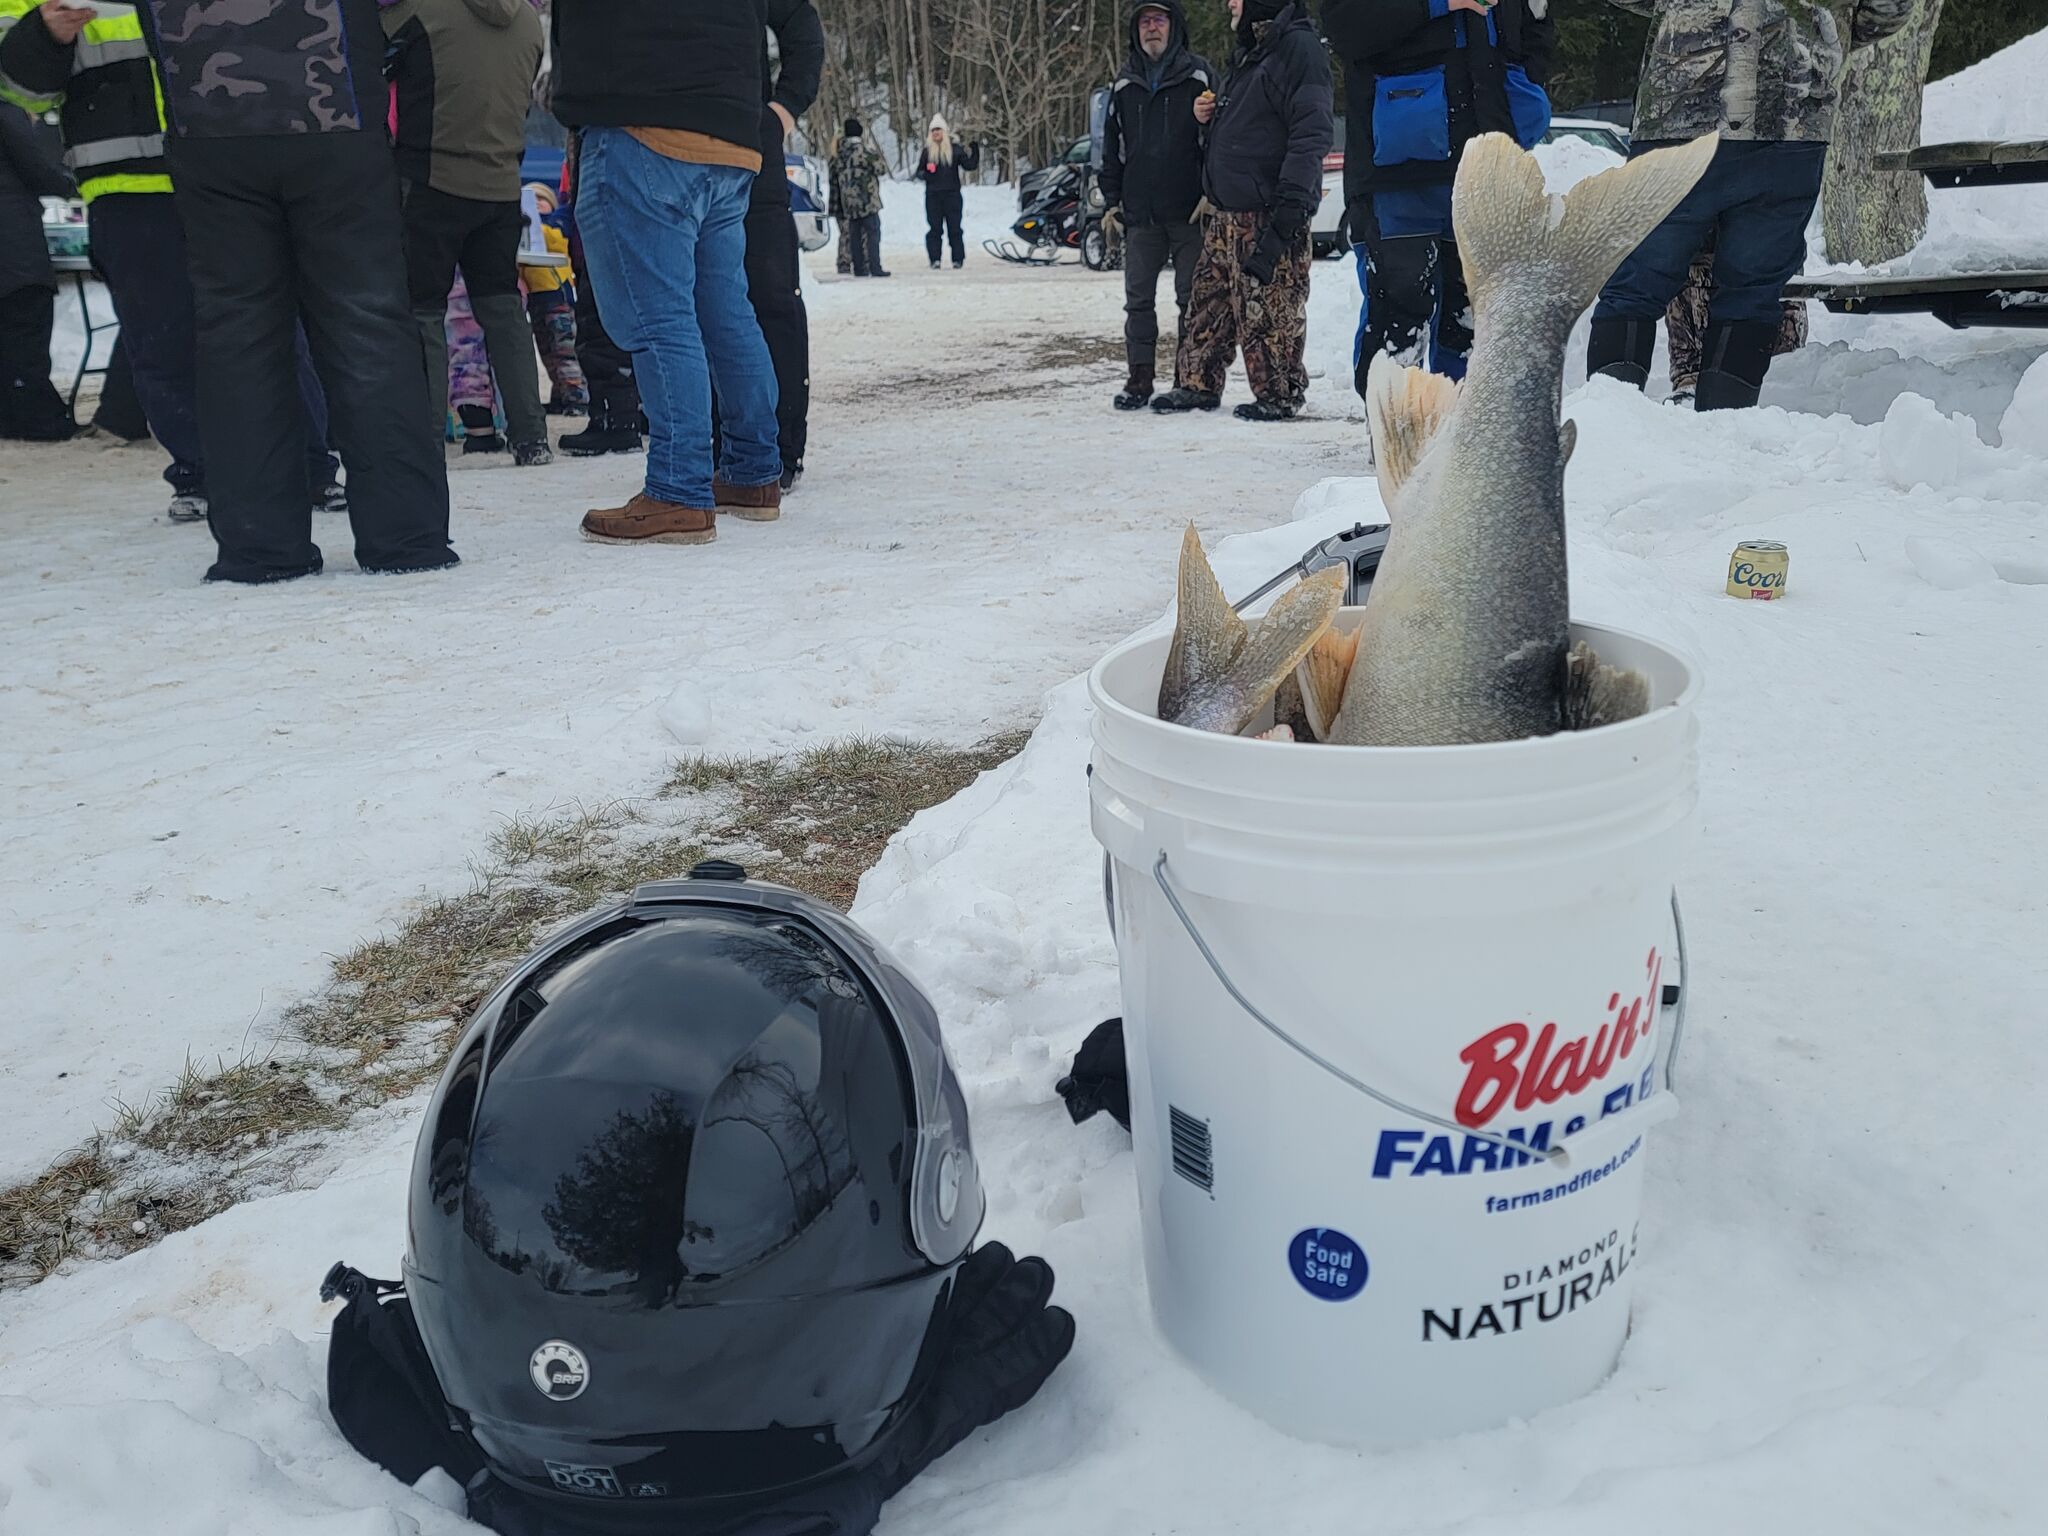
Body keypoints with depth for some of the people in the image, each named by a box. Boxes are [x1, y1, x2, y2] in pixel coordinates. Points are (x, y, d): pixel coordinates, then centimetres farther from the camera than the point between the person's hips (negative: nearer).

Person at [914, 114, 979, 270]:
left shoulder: (954, 149, 4)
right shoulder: (928, 151, 9)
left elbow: (969, 165, 0)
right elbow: (920, 171, 12)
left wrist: (975, 150, -13)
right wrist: (925, 173, -10)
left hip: (952, 194, -2)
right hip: (933, 196, 2)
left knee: (954, 228, 0)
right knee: (934, 229, 1)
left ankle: (958, 259, 5)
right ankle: (935, 260, 5)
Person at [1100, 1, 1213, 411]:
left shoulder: (1198, 75, 2)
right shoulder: (1125, 83, 13)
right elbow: (1112, 144, 17)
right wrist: (1112, 199, 11)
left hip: (1190, 210, -3)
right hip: (1140, 212, 4)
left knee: (1192, 297, 1)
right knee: (1138, 299, 4)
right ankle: (1140, 377, 10)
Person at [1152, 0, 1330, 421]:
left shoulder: (1299, 46, -8)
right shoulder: (1249, 51, 22)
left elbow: (1311, 132, -16)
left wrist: (1291, 201, -23)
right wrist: (1210, 115, 12)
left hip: (1267, 211, -9)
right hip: (1227, 212, 9)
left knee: (1269, 309, -7)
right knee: (1208, 301, 11)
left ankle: (1279, 395, 2)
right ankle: (1197, 384, 18)